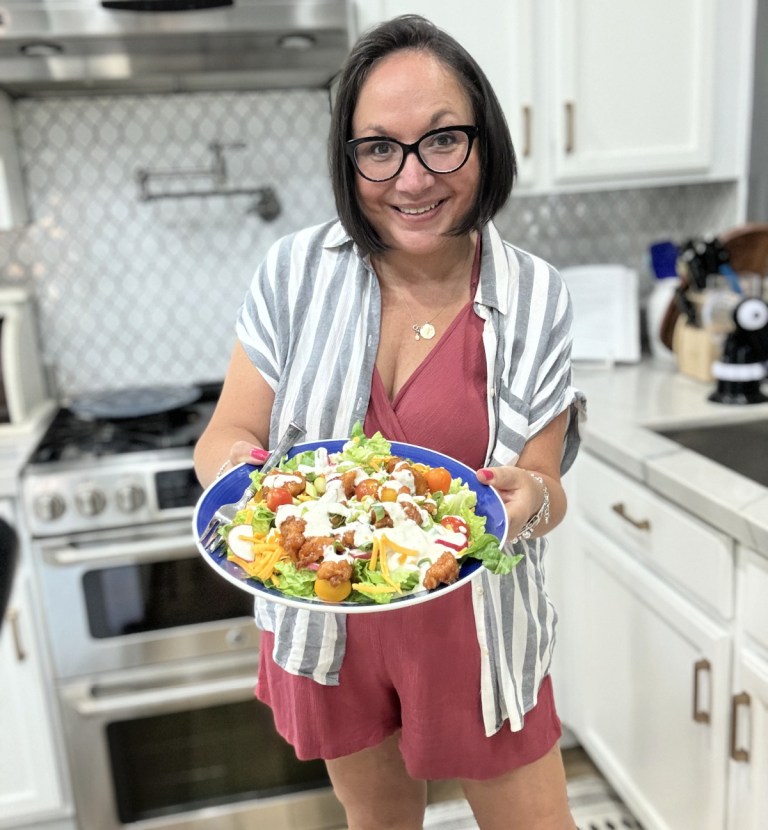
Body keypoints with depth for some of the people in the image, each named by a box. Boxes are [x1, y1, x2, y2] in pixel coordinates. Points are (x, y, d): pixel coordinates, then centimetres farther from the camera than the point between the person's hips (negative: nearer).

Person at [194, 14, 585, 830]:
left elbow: (546, 490, -8)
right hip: (325, 617, 1)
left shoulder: (534, 297, -11)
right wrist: (244, 470, -30)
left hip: (475, 628, 0)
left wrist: (530, 499, -30)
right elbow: (224, 438, -8)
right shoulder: (296, 272, -11)